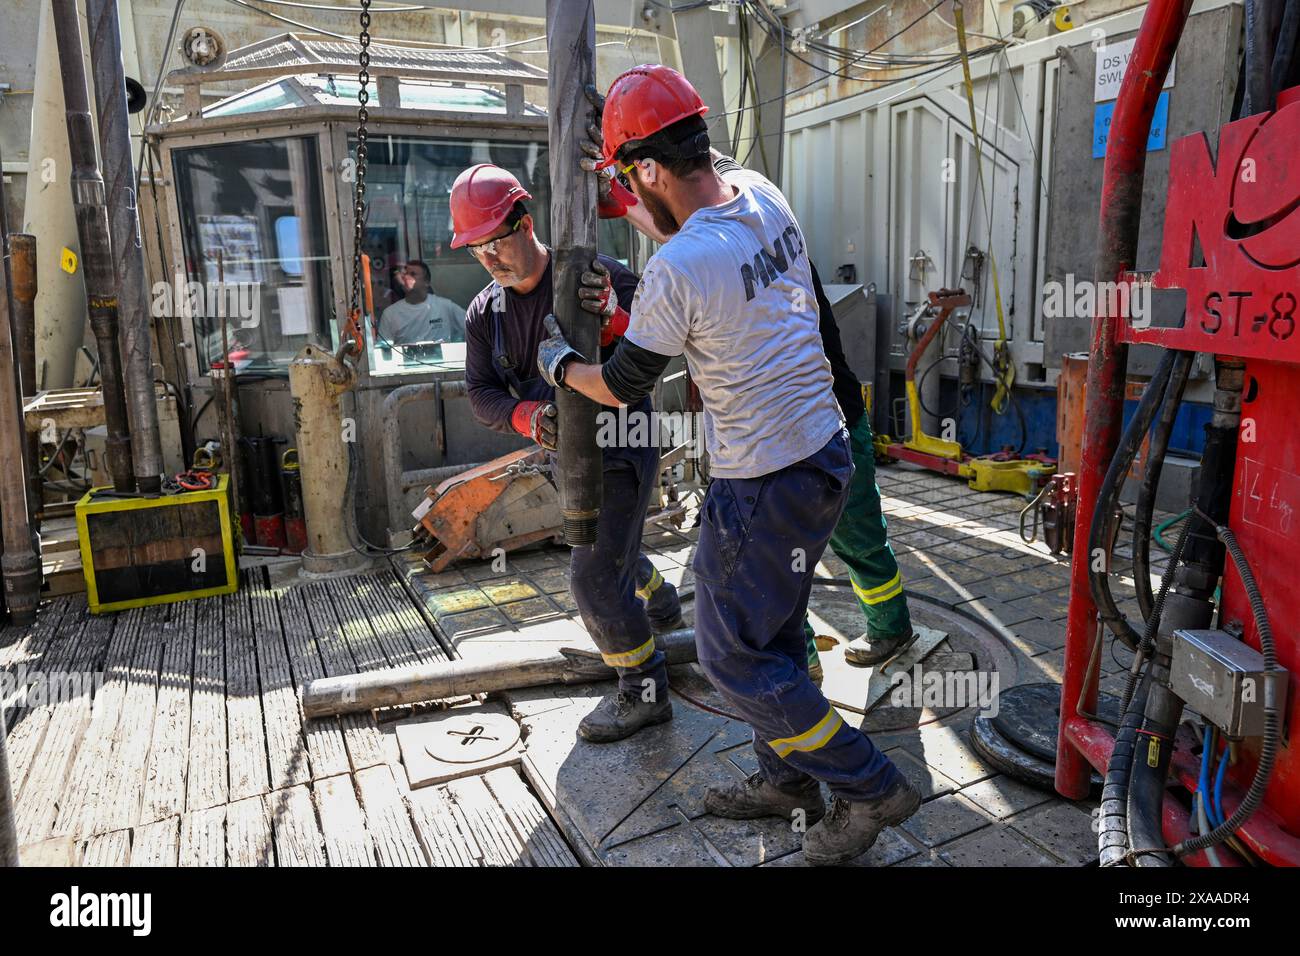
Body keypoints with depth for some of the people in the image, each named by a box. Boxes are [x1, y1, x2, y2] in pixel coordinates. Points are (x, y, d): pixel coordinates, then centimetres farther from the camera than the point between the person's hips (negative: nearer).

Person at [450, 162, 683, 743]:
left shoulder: (596, 275, -19)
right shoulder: (484, 313, 0)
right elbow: (481, 394, -3)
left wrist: (613, 317, -43)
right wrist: (528, 417, -24)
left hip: (620, 446, -7)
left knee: (592, 575, -11)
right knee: (610, 549, 27)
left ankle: (644, 691, 9)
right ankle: (659, 605, 57)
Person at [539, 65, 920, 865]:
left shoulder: (678, 269, -22)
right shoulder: (767, 198, 1)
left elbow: (623, 387, -8)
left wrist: (561, 366, 11)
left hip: (765, 484, -9)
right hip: (828, 453, 9)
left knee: (733, 654, 7)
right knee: (776, 630, 21)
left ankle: (871, 787, 19)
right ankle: (786, 779, 38)